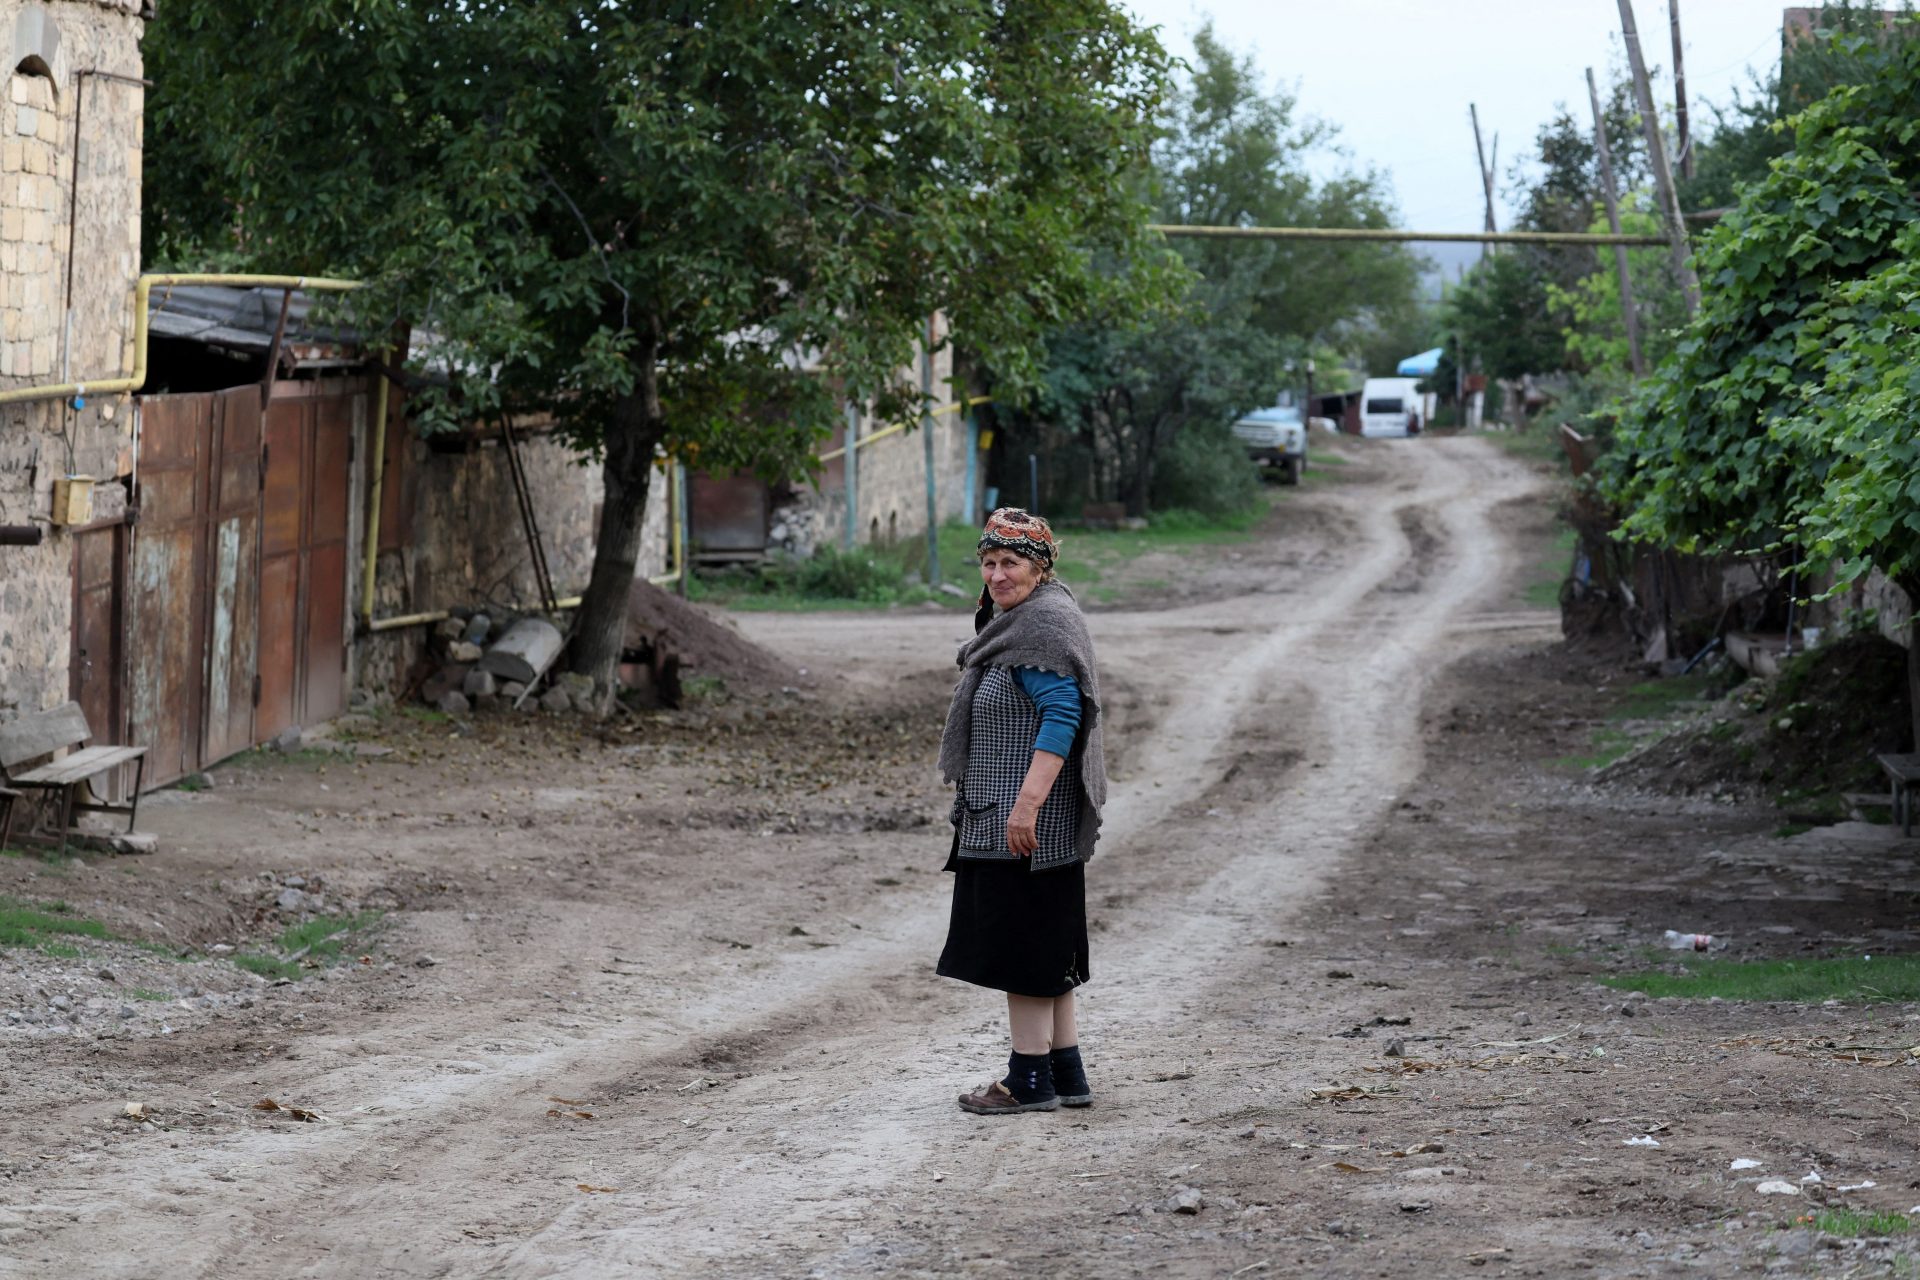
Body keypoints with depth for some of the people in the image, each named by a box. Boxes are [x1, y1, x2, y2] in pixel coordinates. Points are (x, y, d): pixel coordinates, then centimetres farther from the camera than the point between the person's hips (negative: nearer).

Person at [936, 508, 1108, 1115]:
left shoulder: (1045, 623, -16)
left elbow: (1063, 716, -24)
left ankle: (1030, 1079, -1)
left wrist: (1027, 804, -29)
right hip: (1004, 814, 11)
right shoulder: (1015, 621, 17)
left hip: (1026, 821, -11)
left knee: (1023, 943, -6)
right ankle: (1066, 1073, 18)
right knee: (1043, 947, 13)